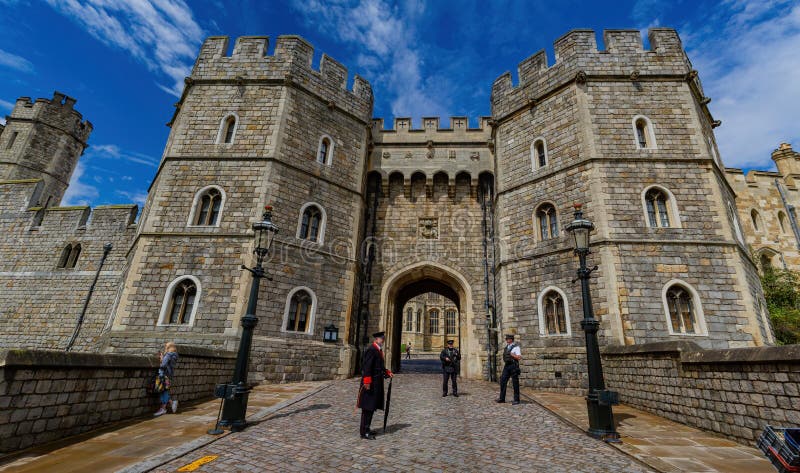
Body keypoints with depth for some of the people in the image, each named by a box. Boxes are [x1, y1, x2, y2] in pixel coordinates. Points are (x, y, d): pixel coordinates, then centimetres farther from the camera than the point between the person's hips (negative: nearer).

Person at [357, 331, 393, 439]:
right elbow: (367, 367, -22)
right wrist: (367, 382, -24)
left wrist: (387, 373, 10)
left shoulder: (379, 350, 13)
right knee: (367, 407, -1)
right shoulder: (371, 350, -17)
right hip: (371, 383, -10)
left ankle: (366, 429, 27)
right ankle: (364, 432, 9)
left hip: (377, 383, 10)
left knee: (372, 407, 16)